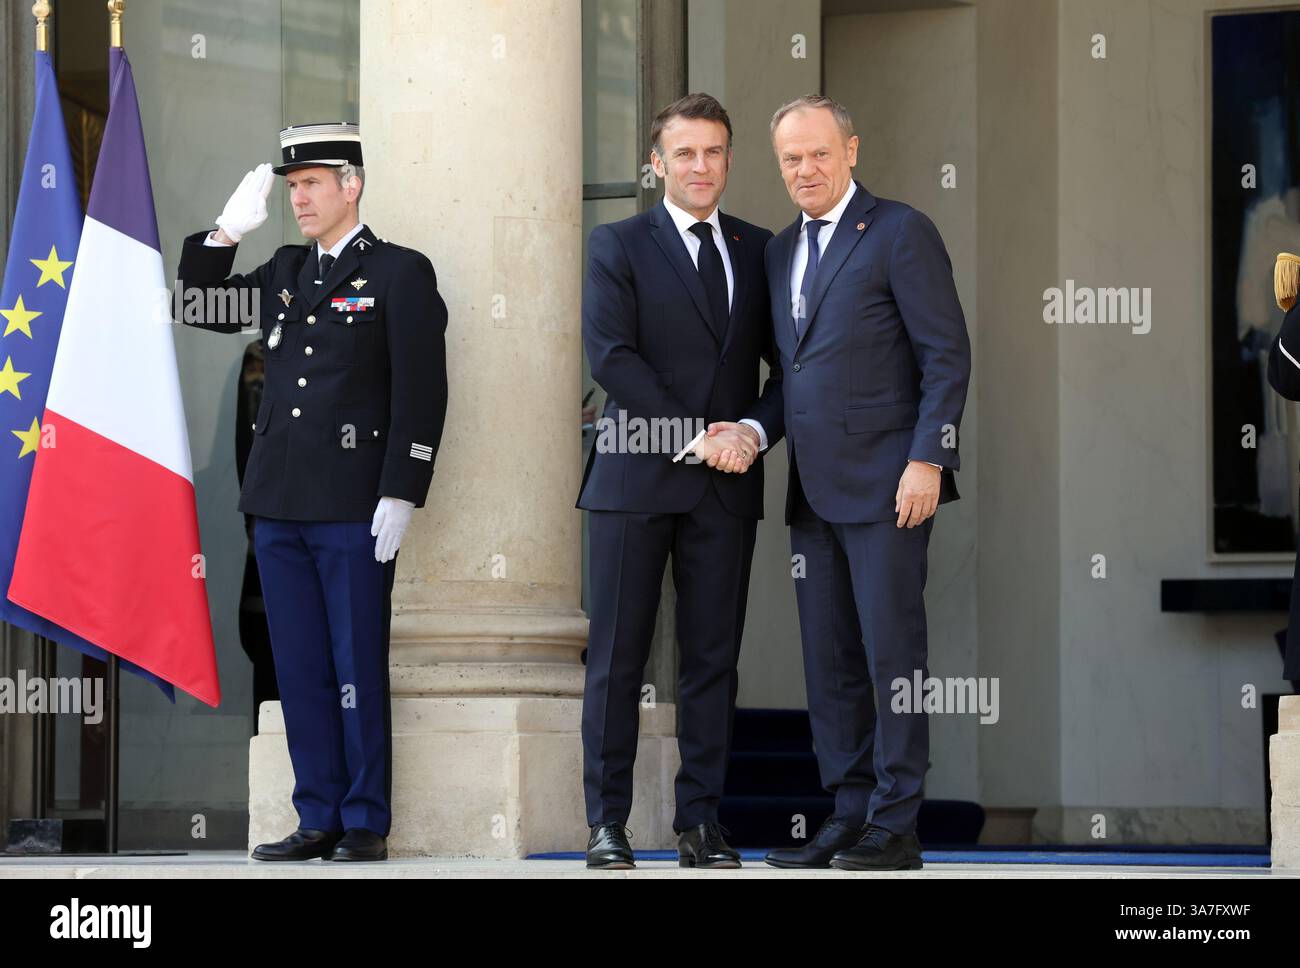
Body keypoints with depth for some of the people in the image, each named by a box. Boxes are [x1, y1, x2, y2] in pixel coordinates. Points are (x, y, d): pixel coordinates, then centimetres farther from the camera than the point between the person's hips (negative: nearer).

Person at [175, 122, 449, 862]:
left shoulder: (400, 273, -2)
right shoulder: (284, 273, 16)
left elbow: (422, 393, -8)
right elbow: (197, 308, 22)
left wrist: (400, 497, -14)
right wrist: (229, 231, 7)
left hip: (356, 509, -6)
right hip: (280, 503, 6)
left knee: (358, 670, -1)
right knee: (301, 671, 7)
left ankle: (367, 825, 5)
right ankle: (319, 821, 13)